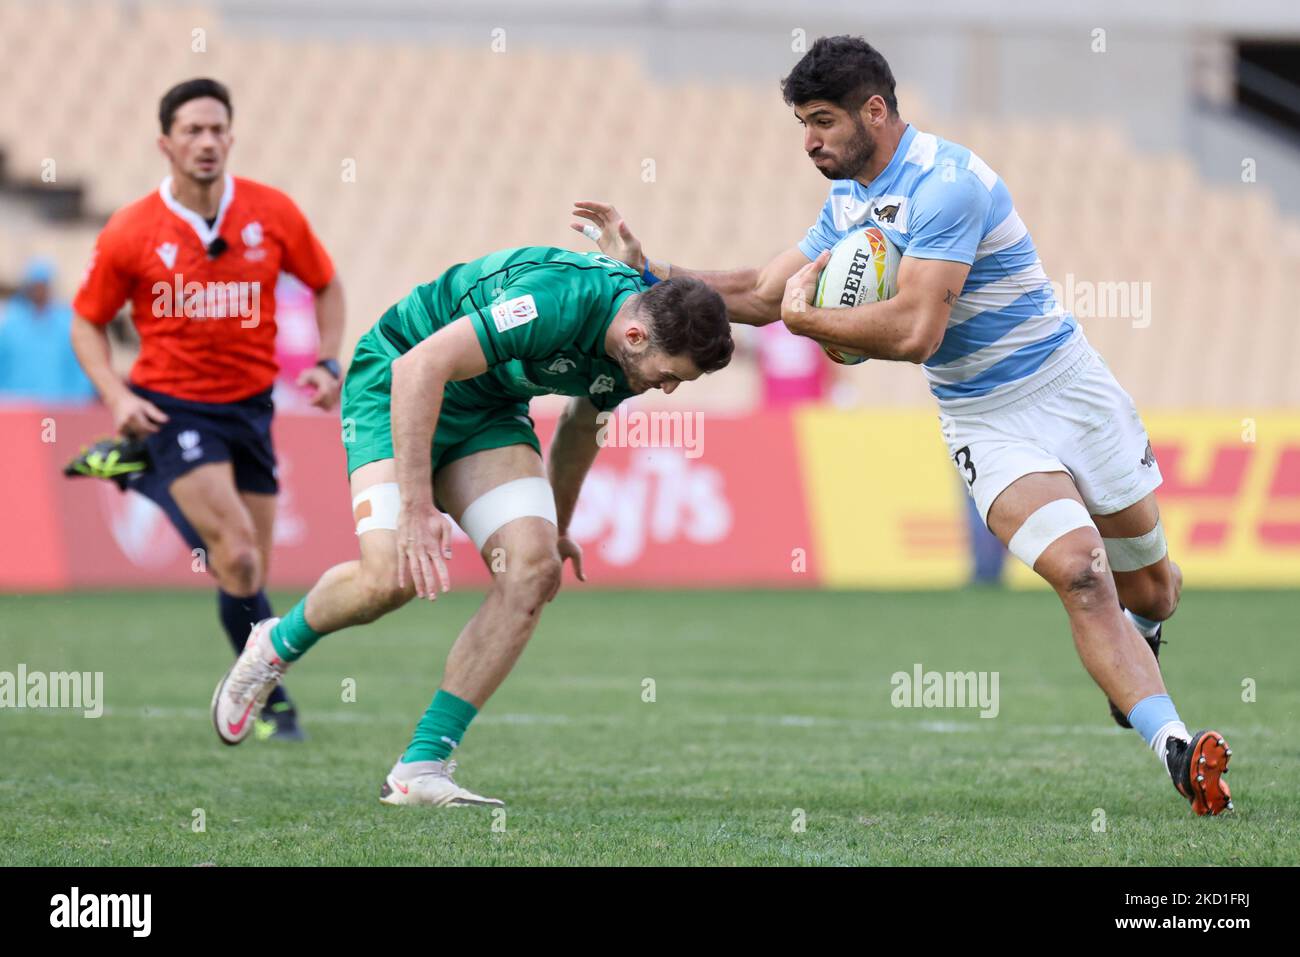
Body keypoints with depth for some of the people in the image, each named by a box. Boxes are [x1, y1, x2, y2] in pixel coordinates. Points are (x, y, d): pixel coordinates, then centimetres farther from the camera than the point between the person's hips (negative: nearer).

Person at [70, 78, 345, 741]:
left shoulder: (273, 214, -3)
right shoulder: (130, 233, -8)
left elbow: (325, 285, 13)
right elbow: (86, 322, 3)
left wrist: (327, 361, -1)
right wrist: (116, 395, -12)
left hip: (251, 406, 3)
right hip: (172, 407, -3)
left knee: (250, 571, 6)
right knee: (238, 555, -18)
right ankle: (273, 693, -3)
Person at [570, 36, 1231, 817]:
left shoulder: (946, 182, -23)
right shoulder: (847, 203, 6)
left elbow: (914, 332, -29)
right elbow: (760, 294, 14)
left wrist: (807, 318, -17)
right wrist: (647, 268, 6)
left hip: (1071, 391, -5)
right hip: (984, 424, 5)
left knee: (1148, 589, 9)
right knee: (1079, 575, -20)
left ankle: (1139, 633, 47)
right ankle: (1177, 751, -29)